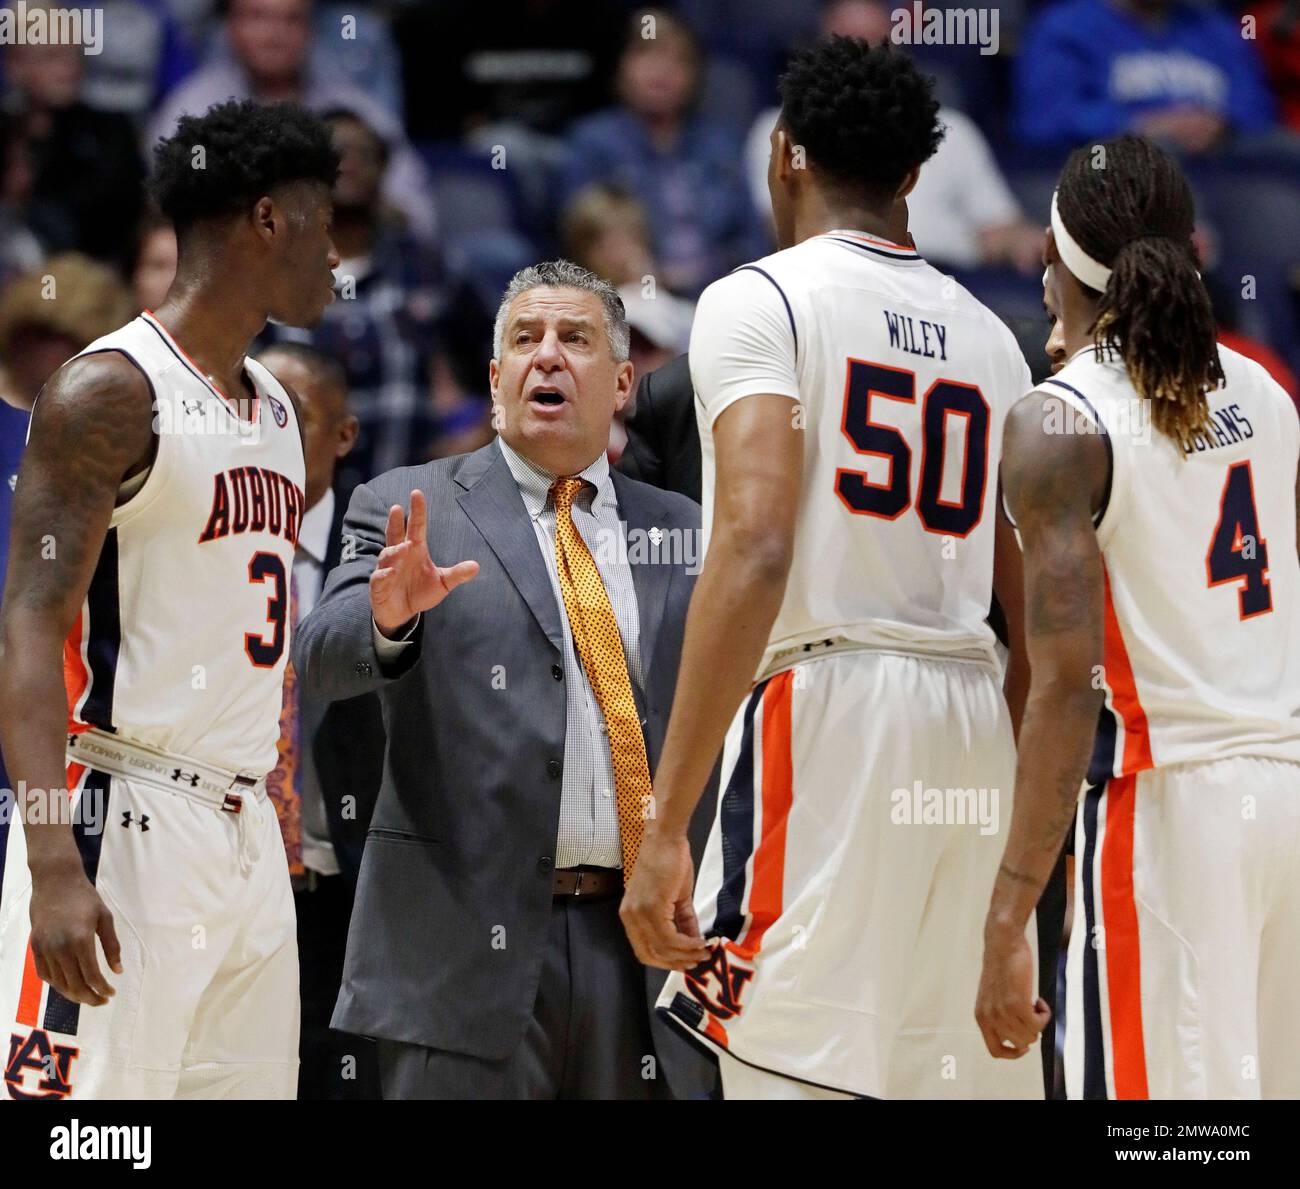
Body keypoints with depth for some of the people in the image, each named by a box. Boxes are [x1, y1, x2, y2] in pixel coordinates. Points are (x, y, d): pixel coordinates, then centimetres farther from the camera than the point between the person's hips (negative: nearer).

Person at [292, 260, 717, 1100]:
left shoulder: (680, 531, 16)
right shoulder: (410, 509, 6)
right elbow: (325, 659, -9)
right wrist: (389, 614, -30)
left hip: (644, 949, 3)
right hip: (474, 946, -3)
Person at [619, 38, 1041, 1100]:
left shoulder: (759, 301, -3)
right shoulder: (987, 335, 17)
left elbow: (756, 549, -16)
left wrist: (666, 827, -18)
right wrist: (1014, 800, 26)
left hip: (821, 703, -7)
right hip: (974, 725, 7)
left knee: (797, 1079, -9)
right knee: (968, 1082, 10)